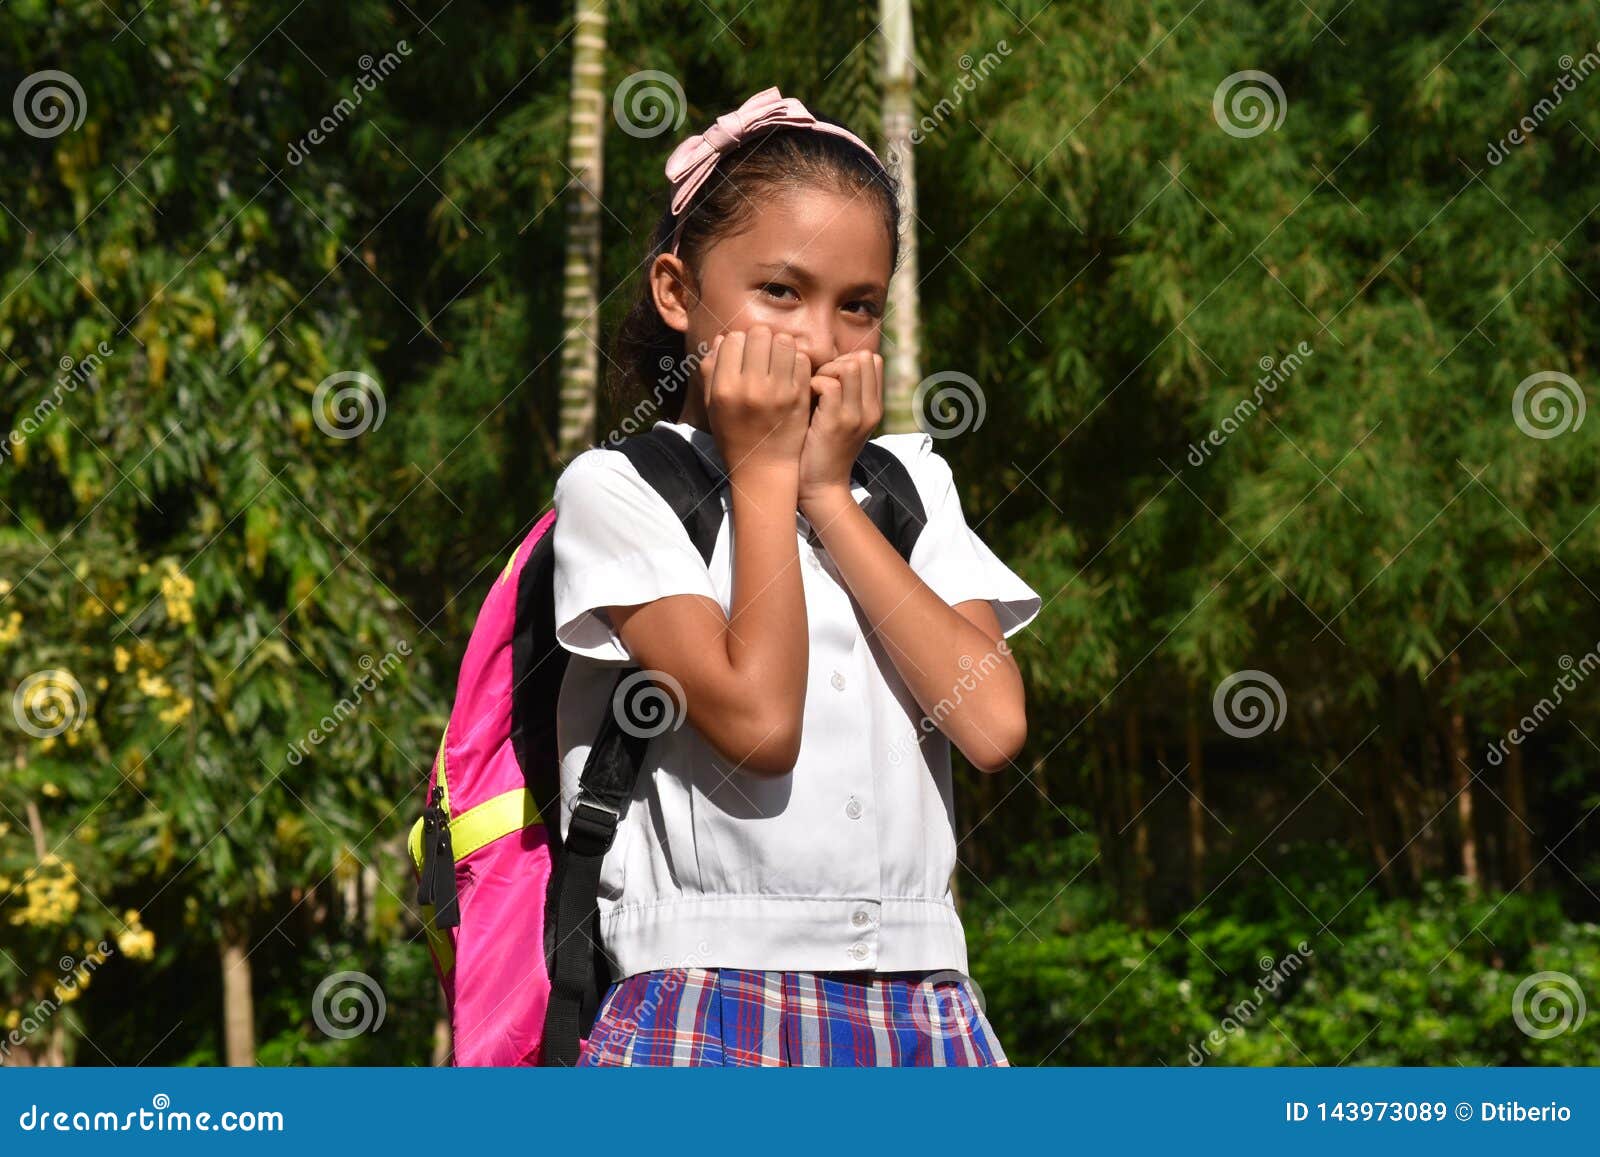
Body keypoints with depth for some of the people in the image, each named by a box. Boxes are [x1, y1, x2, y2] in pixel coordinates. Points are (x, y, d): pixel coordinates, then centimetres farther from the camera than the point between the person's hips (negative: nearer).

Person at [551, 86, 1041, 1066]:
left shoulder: (907, 480, 14)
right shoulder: (615, 488, 1)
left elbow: (995, 724, -3)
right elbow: (758, 719, -14)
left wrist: (827, 491, 0)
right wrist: (763, 469, -4)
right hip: (714, 995, -4)